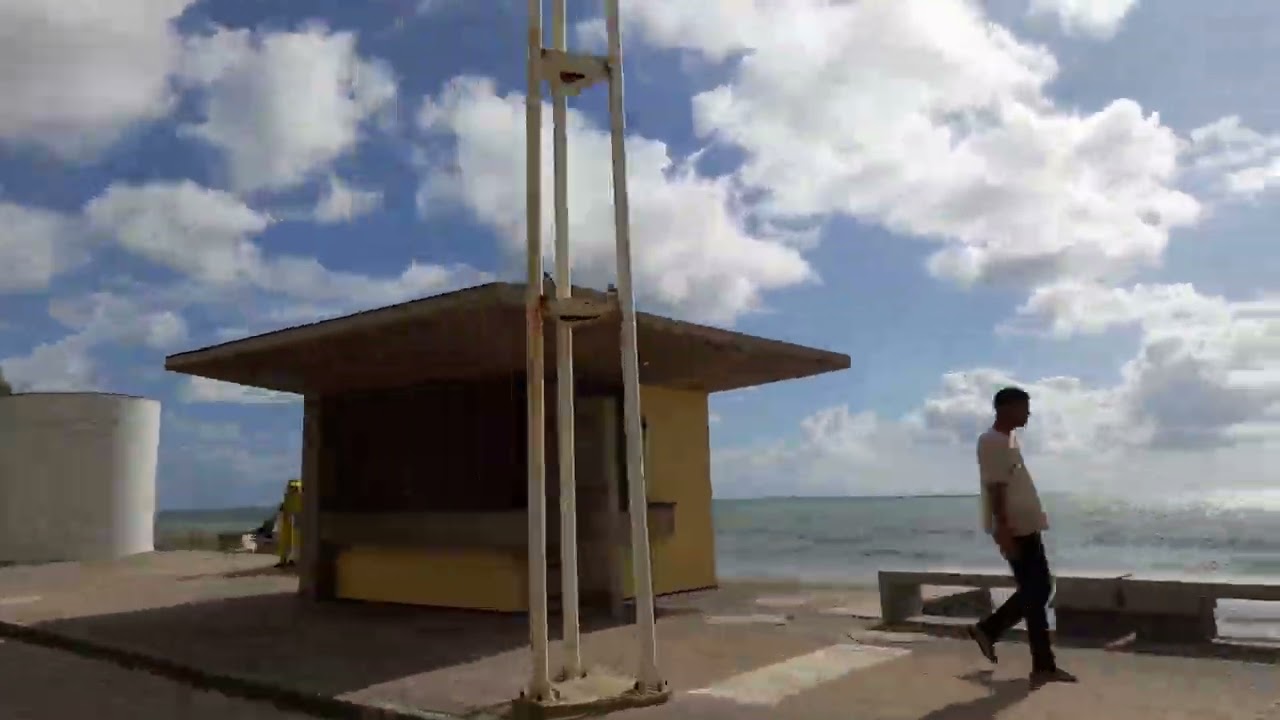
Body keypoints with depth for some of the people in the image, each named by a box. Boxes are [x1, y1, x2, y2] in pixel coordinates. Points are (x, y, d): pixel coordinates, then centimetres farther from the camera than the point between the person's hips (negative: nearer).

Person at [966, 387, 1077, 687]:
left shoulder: (1009, 439, 15)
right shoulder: (992, 442, -15)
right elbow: (995, 490, -21)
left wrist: (1011, 530, 21)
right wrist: (1004, 533, -24)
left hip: (1026, 527, 10)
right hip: (1015, 530, -10)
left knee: (1037, 590, 11)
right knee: (1035, 592, -4)